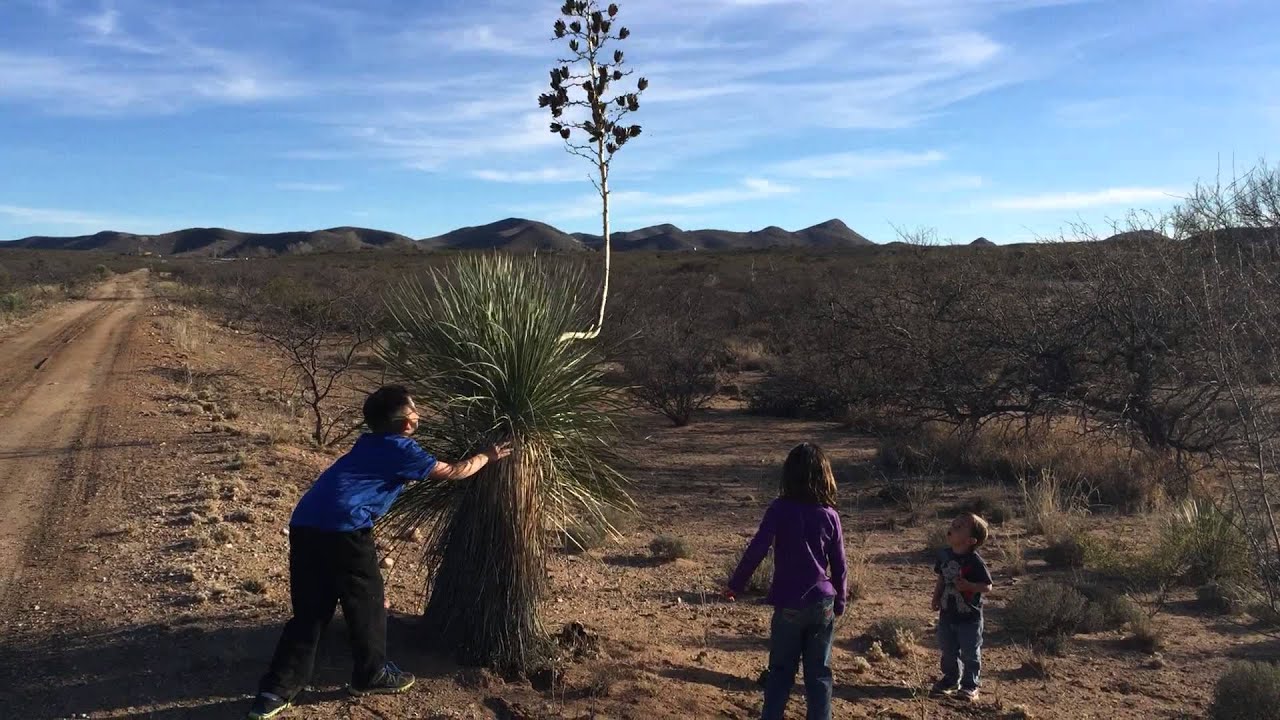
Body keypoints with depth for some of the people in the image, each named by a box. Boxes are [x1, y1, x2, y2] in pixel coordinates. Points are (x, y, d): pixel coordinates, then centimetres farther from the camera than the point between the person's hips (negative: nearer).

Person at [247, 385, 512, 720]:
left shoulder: (370, 444, 27)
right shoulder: (402, 449, 4)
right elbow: (451, 472, 13)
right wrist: (487, 457, 28)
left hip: (304, 524, 8)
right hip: (343, 527, -8)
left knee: (310, 610, 14)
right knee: (366, 601, 12)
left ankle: (274, 692, 14)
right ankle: (372, 674, 27)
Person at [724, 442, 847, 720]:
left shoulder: (780, 509, -11)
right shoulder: (829, 515, -2)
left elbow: (756, 549, -13)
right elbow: (839, 564, 3)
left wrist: (735, 585, -2)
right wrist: (839, 601, 17)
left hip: (789, 604, -2)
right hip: (822, 604, 2)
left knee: (781, 670, 13)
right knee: (819, 673, 12)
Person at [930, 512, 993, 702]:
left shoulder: (975, 561, -21)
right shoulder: (944, 554, -4)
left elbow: (987, 587, -17)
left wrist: (969, 586, -33)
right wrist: (936, 597, 1)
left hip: (969, 617, -5)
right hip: (947, 614, 6)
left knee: (970, 653, 9)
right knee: (948, 650, 18)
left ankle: (970, 684, 26)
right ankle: (951, 679, 37)